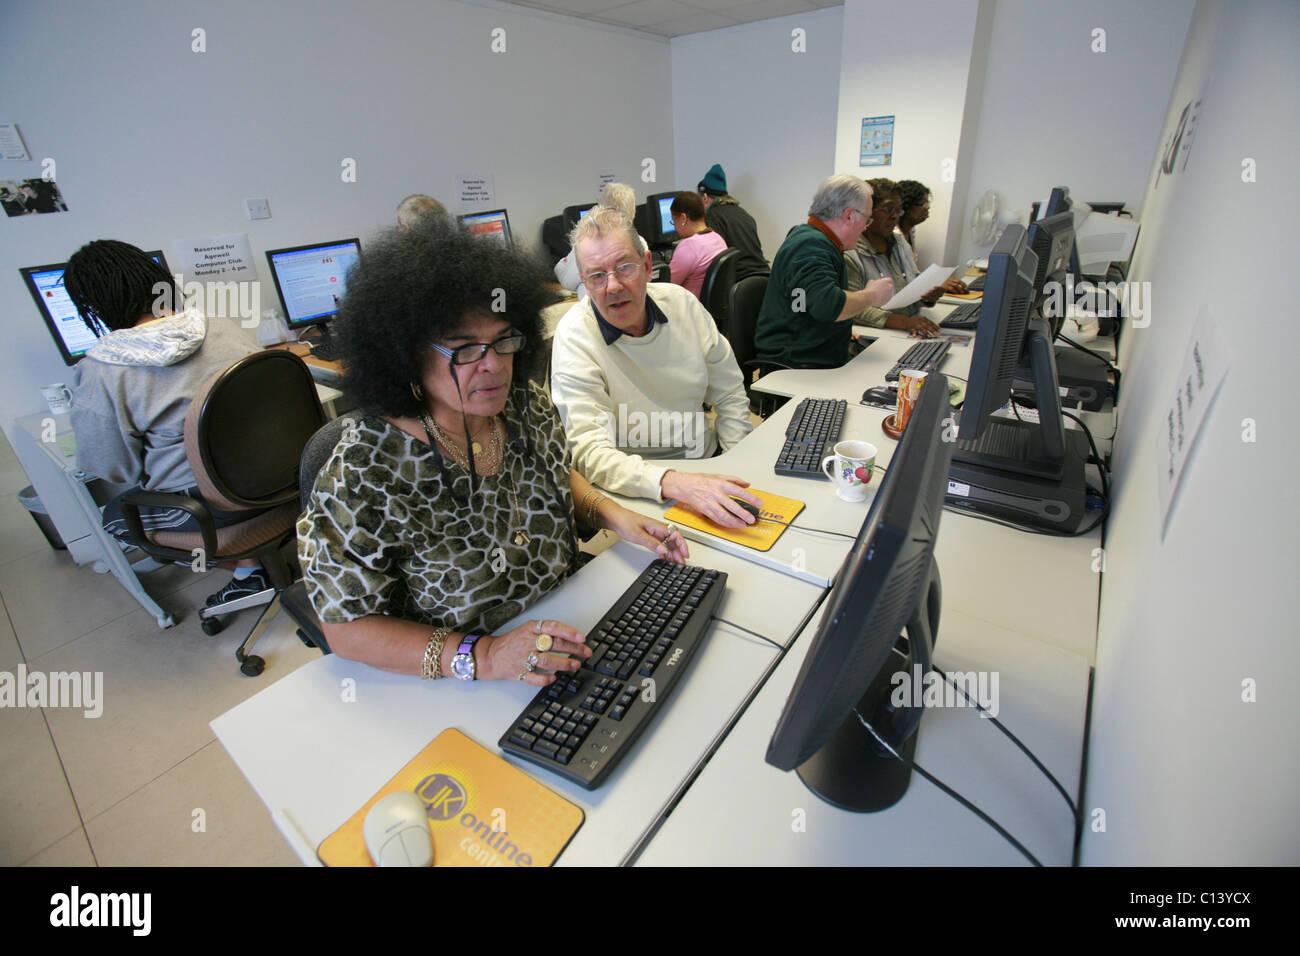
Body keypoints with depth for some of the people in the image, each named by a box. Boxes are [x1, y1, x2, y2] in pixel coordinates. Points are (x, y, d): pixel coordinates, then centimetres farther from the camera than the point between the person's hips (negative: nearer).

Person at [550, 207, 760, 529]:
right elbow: (589, 451, -24)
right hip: (641, 490, -5)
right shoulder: (574, 336, -14)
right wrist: (674, 483, -38)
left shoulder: (681, 301, 0)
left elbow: (729, 394, 9)